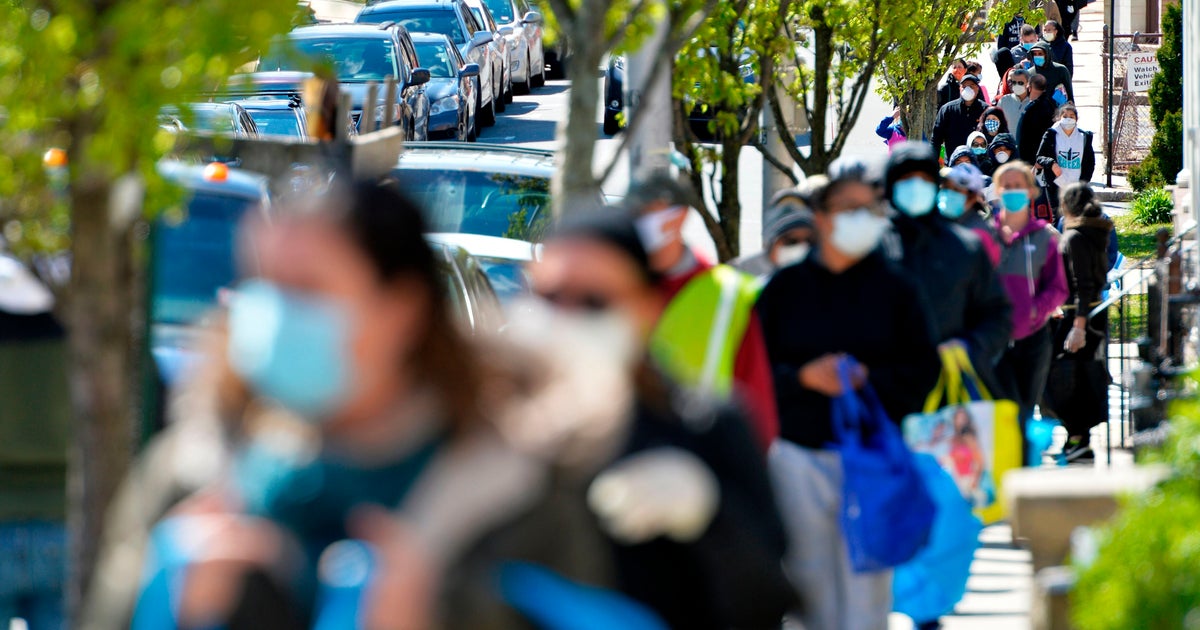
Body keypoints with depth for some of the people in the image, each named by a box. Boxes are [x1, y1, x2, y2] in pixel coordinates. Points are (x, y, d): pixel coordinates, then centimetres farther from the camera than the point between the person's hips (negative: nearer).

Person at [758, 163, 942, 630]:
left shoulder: (895, 288, 5)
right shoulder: (785, 287, 7)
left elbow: (925, 368, 3)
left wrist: (869, 380, -13)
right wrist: (804, 377, -13)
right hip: (800, 455, 1)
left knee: (867, 583, -3)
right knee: (810, 579, 2)